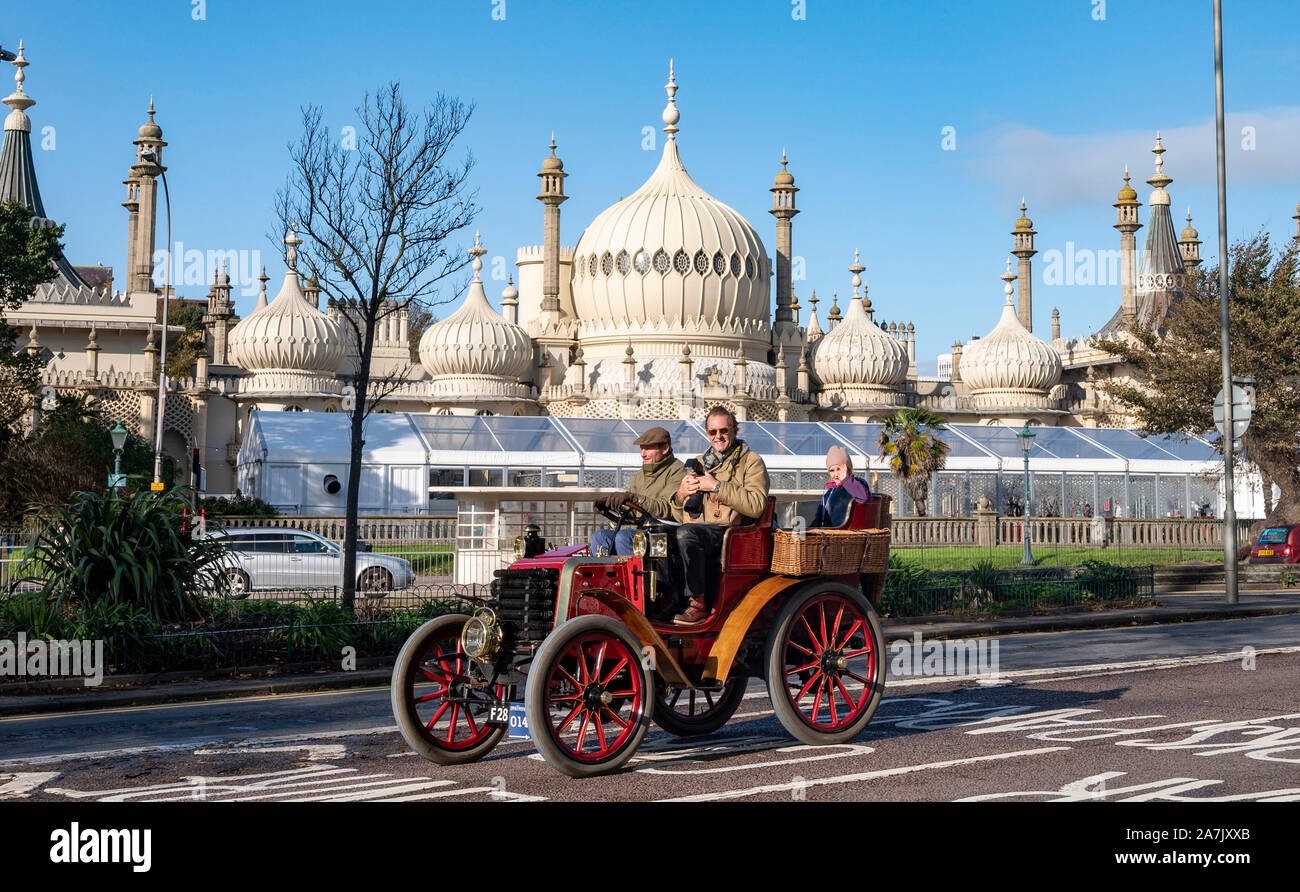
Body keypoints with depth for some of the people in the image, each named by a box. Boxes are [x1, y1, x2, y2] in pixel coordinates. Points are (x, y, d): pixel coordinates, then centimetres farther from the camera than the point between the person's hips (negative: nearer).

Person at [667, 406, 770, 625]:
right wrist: (680, 496, 0)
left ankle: (698, 604, -30)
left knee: (685, 533, -35)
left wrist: (717, 487, -13)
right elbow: (680, 517, 22)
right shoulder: (700, 463, 25)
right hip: (698, 530, 5)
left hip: (731, 534, -5)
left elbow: (756, 505, -12)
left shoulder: (751, 461, 8)